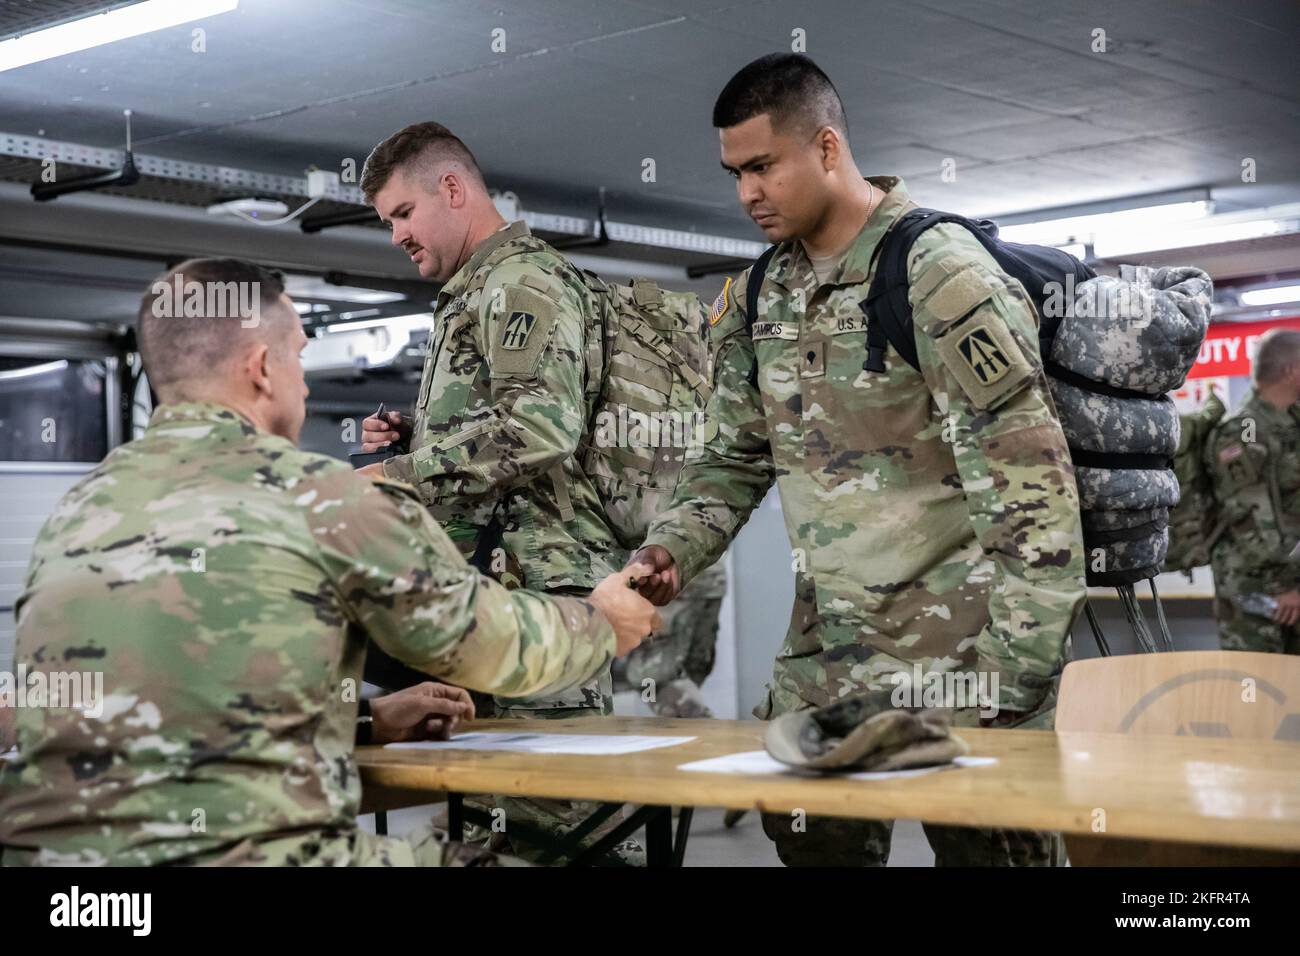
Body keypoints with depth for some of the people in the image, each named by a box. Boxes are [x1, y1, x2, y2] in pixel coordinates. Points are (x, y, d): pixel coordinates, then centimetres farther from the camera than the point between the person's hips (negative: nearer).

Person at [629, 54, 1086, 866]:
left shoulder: (939, 273, -14)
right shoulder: (757, 301, 8)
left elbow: (1031, 485, -16)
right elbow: (737, 460, 17)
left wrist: (1020, 676, -19)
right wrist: (674, 550, -2)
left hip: (957, 657, -6)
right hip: (823, 656, 7)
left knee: (984, 844, 0)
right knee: (807, 839, 11)